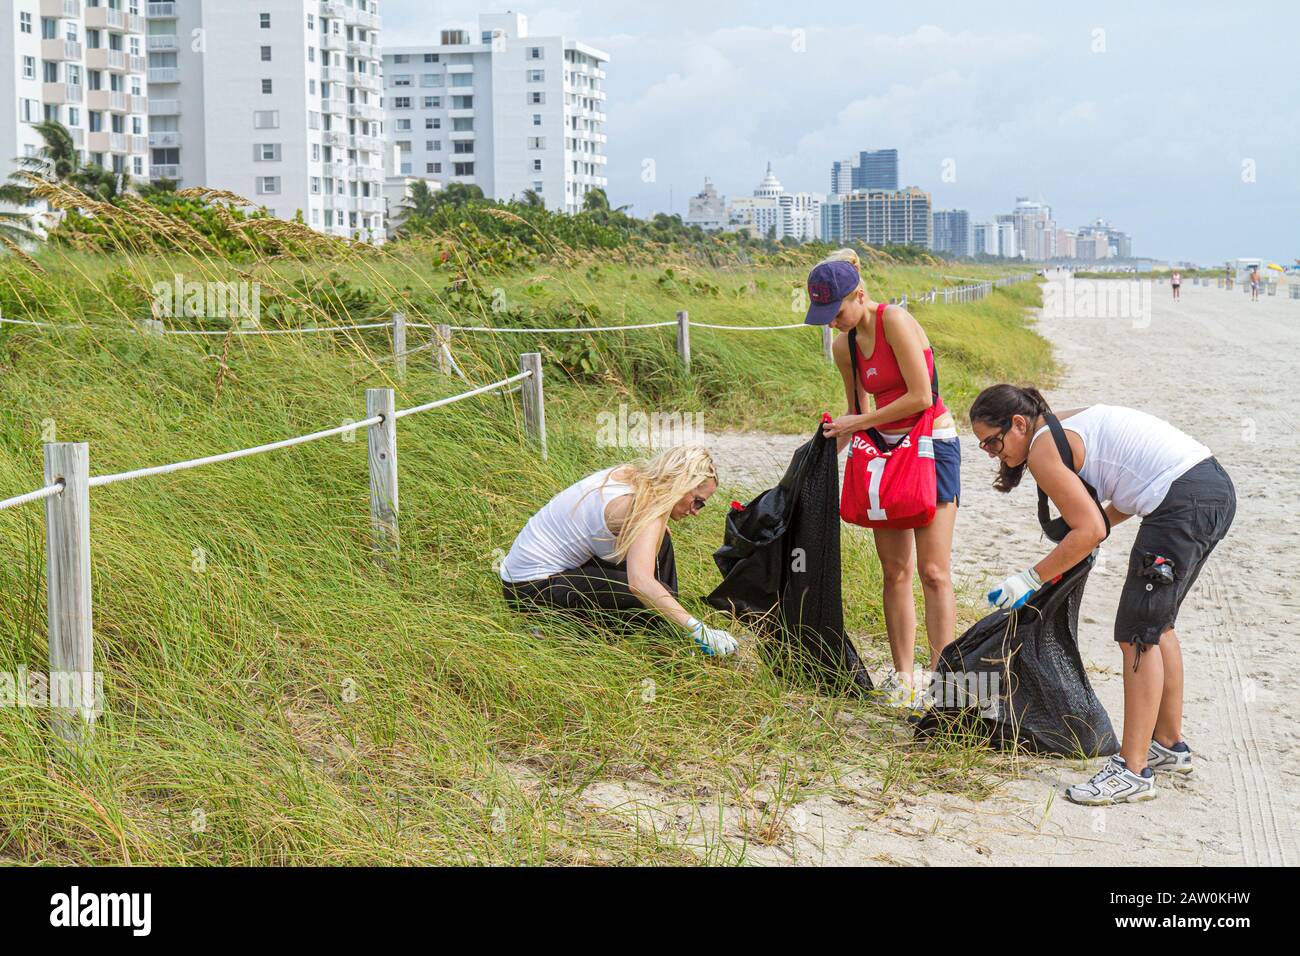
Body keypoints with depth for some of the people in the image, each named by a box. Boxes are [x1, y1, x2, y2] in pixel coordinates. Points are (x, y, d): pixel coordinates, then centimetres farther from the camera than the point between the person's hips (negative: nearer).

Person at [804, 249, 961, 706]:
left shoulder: (895, 320, -15)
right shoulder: (843, 346, 7)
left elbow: (921, 397, -19)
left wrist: (857, 424, -13)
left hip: (932, 444, -7)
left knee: (933, 571, -8)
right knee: (895, 570, 5)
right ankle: (903, 677, 10)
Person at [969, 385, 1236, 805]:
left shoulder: (1043, 451, -9)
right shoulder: (1068, 424, 20)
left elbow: (1089, 531, -13)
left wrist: (1030, 578, -6)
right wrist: (1103, 522, 19)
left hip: (1183, 506, -10)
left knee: (1139, 635, -5)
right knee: (1156, 624, 21)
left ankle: (1133, 770, -3)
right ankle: (1169, 744, 33)